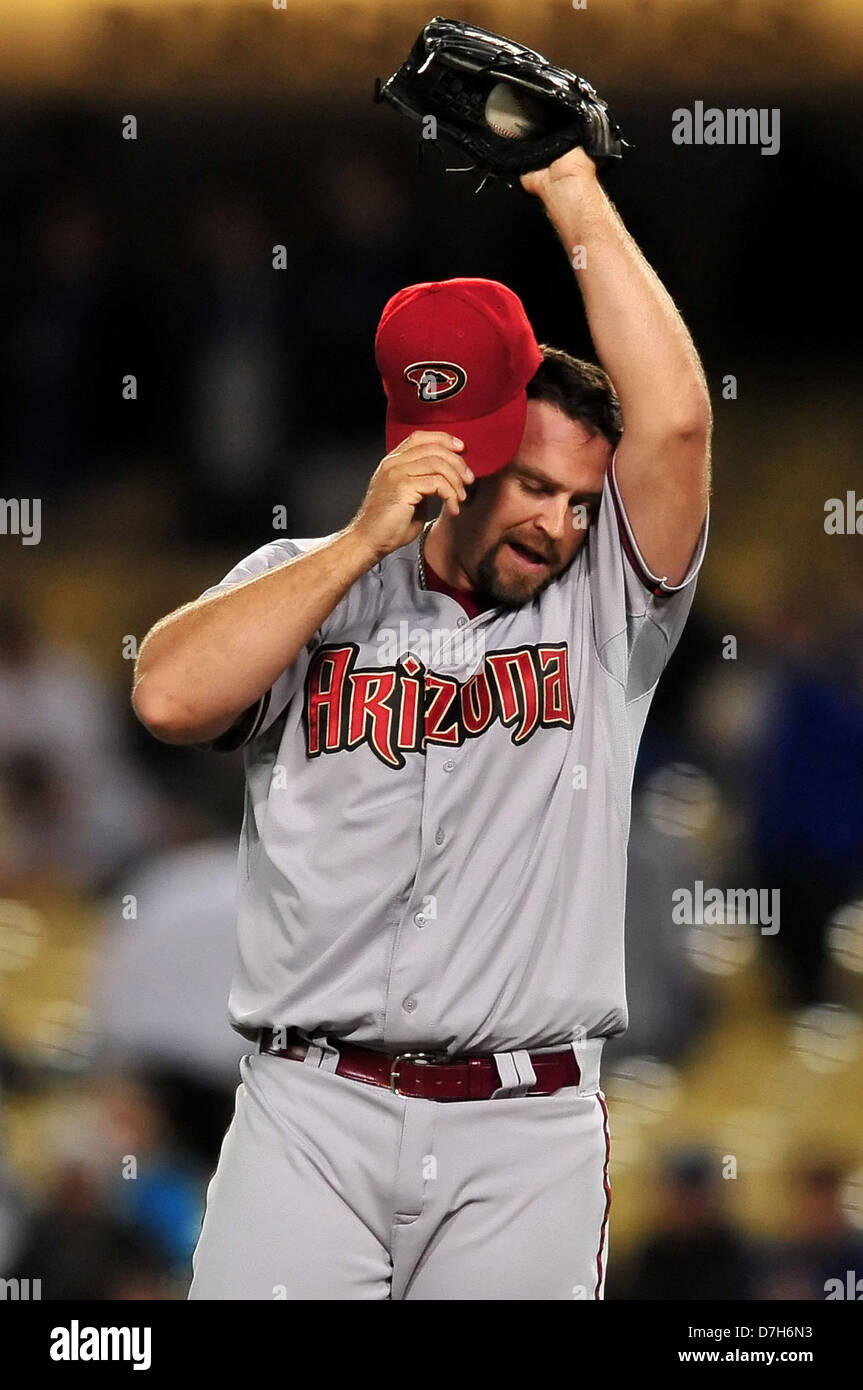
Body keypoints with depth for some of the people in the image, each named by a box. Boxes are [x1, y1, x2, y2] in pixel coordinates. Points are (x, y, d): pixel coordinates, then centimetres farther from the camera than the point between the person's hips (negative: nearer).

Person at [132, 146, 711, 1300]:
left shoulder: (601, 607, 9)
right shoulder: (313, 584, 10)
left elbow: (674, 422, -5)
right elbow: (169, 698, -8)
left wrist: (576, 196, -4)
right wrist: (364, 540, -8)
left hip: (528, 1128, 1)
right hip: (311, 1109, 0)